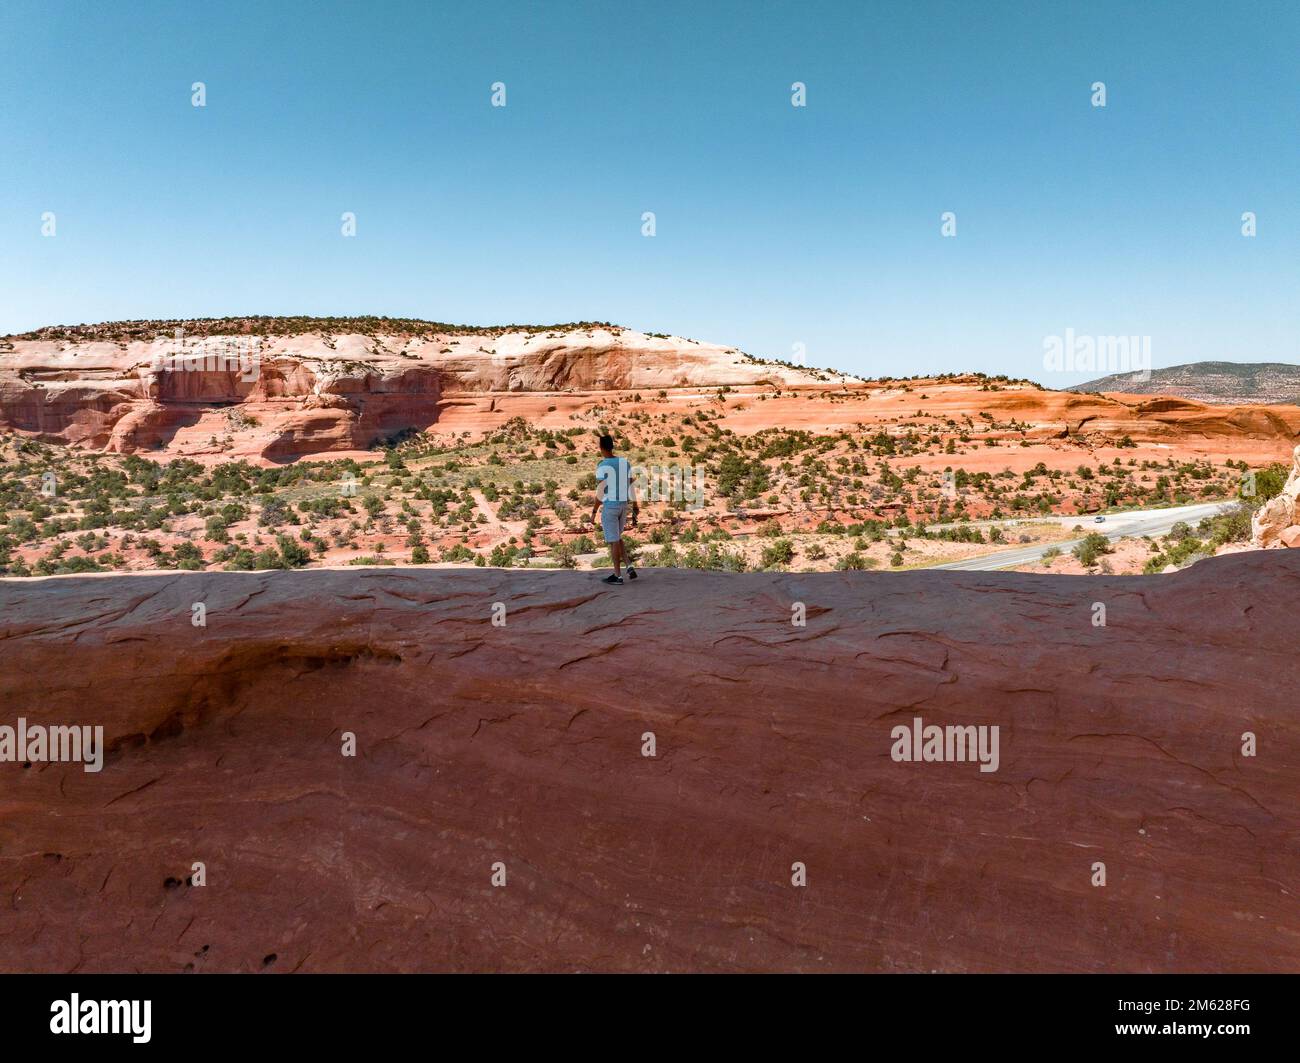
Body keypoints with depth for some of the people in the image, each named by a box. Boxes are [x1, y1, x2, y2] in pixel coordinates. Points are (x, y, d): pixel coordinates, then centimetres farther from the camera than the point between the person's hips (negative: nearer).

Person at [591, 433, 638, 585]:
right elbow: (631, 488, 7)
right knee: (616, 538, 20)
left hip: (609, 507, -6)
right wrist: (635, 511, 13)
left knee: (613, 541, 2)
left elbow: (600, 491, -15)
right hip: (623, 506, 6)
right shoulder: (625, 463, 6)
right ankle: (629, 568, 8)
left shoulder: (602, 465, -14)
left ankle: (617, 576, 7)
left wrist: (594, 512, -7)